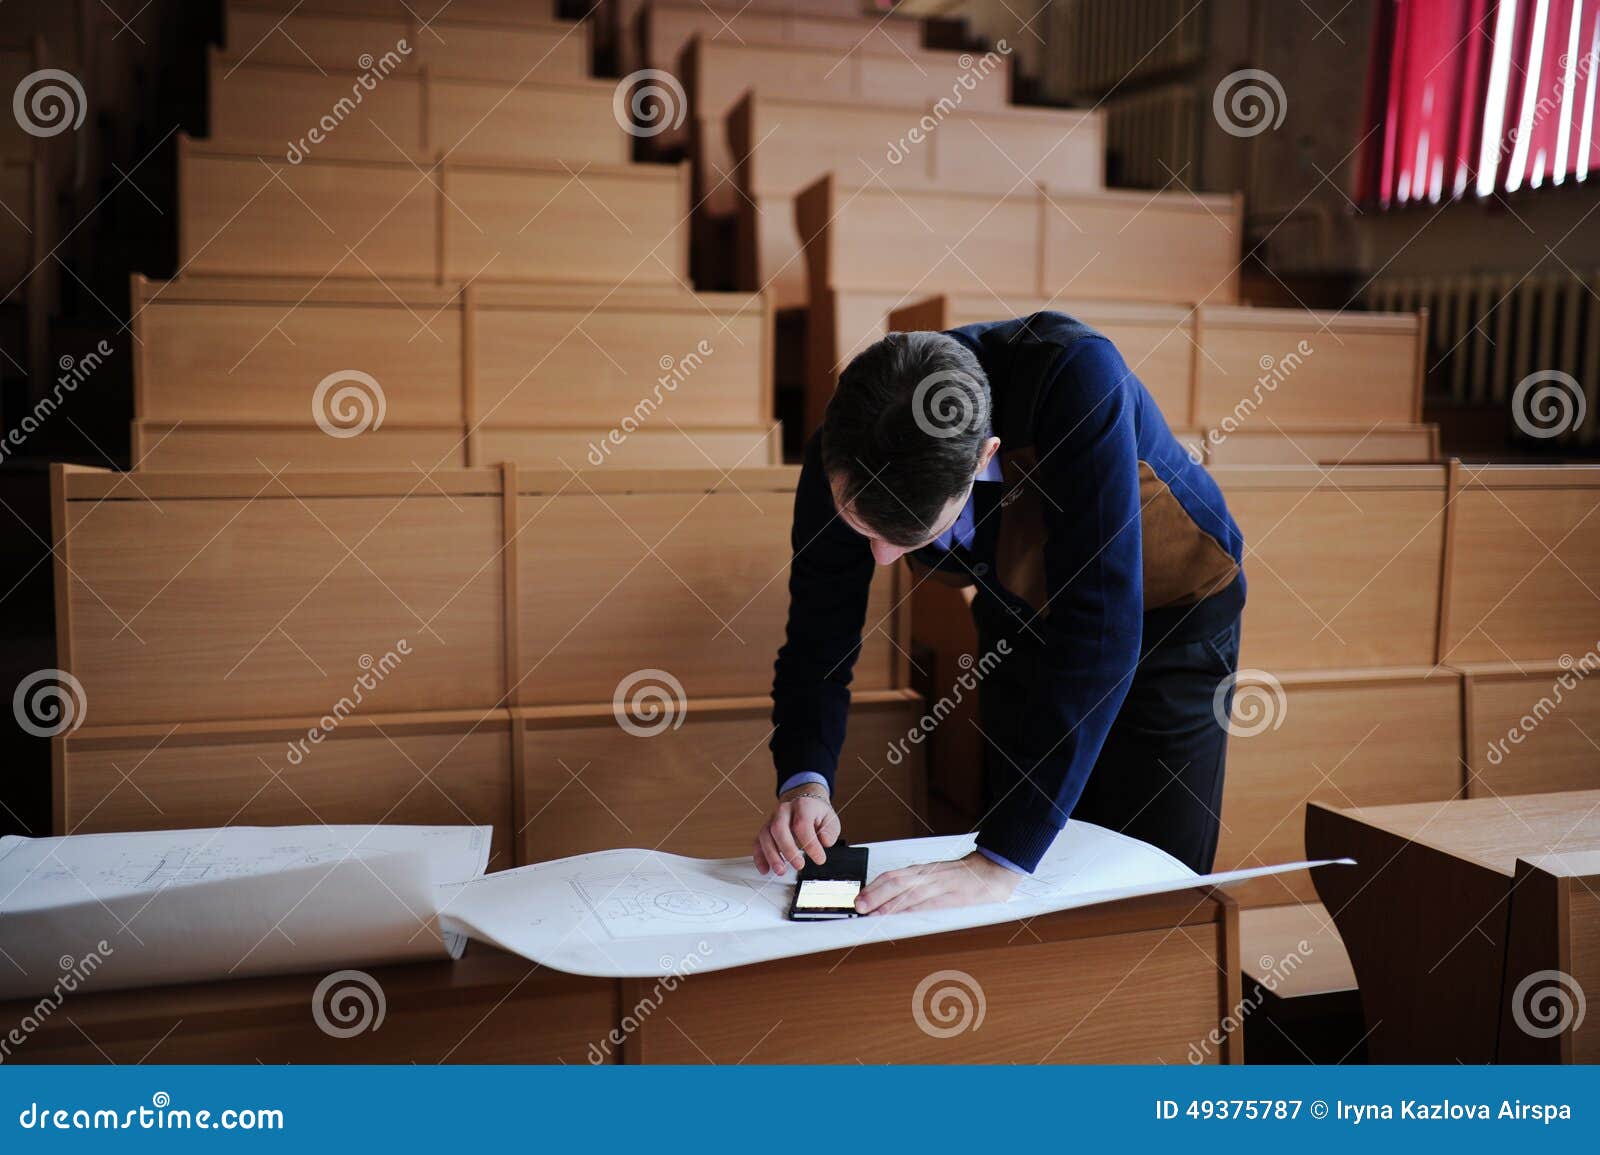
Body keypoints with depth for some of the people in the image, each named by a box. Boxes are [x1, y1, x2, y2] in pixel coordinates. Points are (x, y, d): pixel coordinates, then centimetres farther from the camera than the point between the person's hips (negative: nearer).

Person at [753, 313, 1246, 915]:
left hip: (1168, 619, -3)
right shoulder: (841, 460, -25)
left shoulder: (1076, 376, -40)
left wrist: (998, 863, -45)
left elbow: (1099, 626, -44)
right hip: (1020, 625, 4)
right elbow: (817, 642, -14)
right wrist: (805, 784, -33)